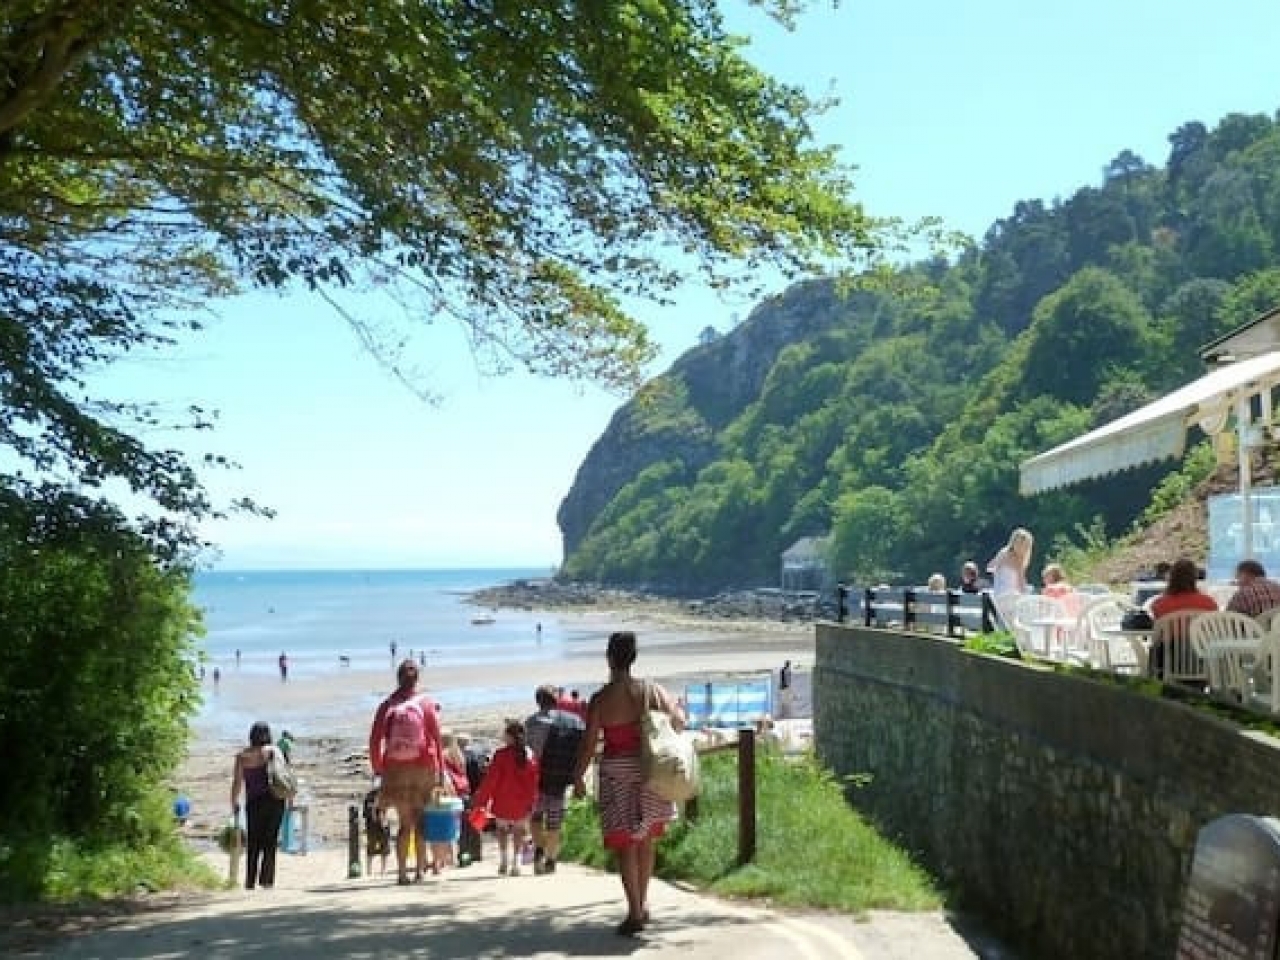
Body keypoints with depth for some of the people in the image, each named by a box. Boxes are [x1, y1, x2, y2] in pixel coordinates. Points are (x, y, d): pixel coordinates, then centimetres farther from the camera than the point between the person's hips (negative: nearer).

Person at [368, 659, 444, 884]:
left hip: (395, 770, 1)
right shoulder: (425, 703, -2)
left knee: (404, 823, 9)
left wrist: (377, 769, 6)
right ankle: (420, 870, 7)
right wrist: (440, 767, 0)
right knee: (420, 820, 8)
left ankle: (402, 872, 4)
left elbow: (375, 740, -2)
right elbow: (436, 737, -5)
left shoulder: (387, 705, 0)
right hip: (423, 768, -1)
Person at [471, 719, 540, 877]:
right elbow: (534, 783, 5)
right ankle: (516, 863, 5)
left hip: (503, 804, -2)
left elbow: (490, 779, -10)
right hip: (522, 805, 2)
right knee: (519, 831, 15)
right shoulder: (531, 756, 0)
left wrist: (480, 800, -3)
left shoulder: (501, 754, -12)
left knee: (502, 828, 19)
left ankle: (503, 861, 13)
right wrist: (532, 802, 14)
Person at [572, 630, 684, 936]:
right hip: (649, 770, 3)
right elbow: (679, 721, 3)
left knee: (625, 844, 2)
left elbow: (589, 743, -9)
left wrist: (578, 777, 1)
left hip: (617, 773, -3)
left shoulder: (600, 698, -10)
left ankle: (635, 913, -3)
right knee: (646, 840, 18)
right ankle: (643, 904, 25)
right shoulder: (652, 690, -1)